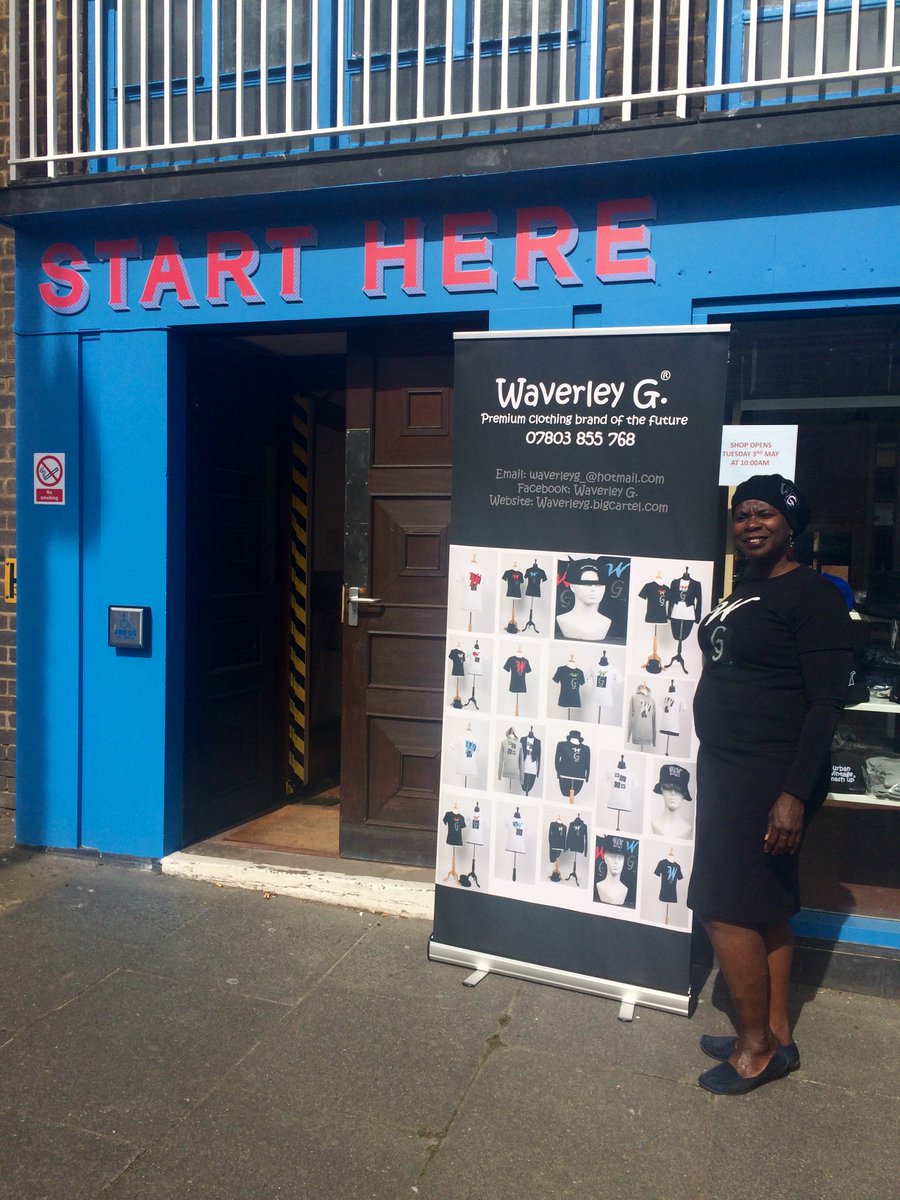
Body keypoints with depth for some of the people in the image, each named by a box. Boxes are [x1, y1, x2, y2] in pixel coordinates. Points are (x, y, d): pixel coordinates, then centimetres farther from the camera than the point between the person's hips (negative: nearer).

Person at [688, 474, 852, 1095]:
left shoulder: (813, 595, -13)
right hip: (727, 770, 9)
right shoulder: (741, 594, 12)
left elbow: (826, 703, -18)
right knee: (767, 909, 17)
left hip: (772, 777, -9)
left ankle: (755, 1049, 15)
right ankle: (776, 1036, 30)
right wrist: (716, 771, 14)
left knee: (727, 909, -4)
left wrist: (795, 794, -23)